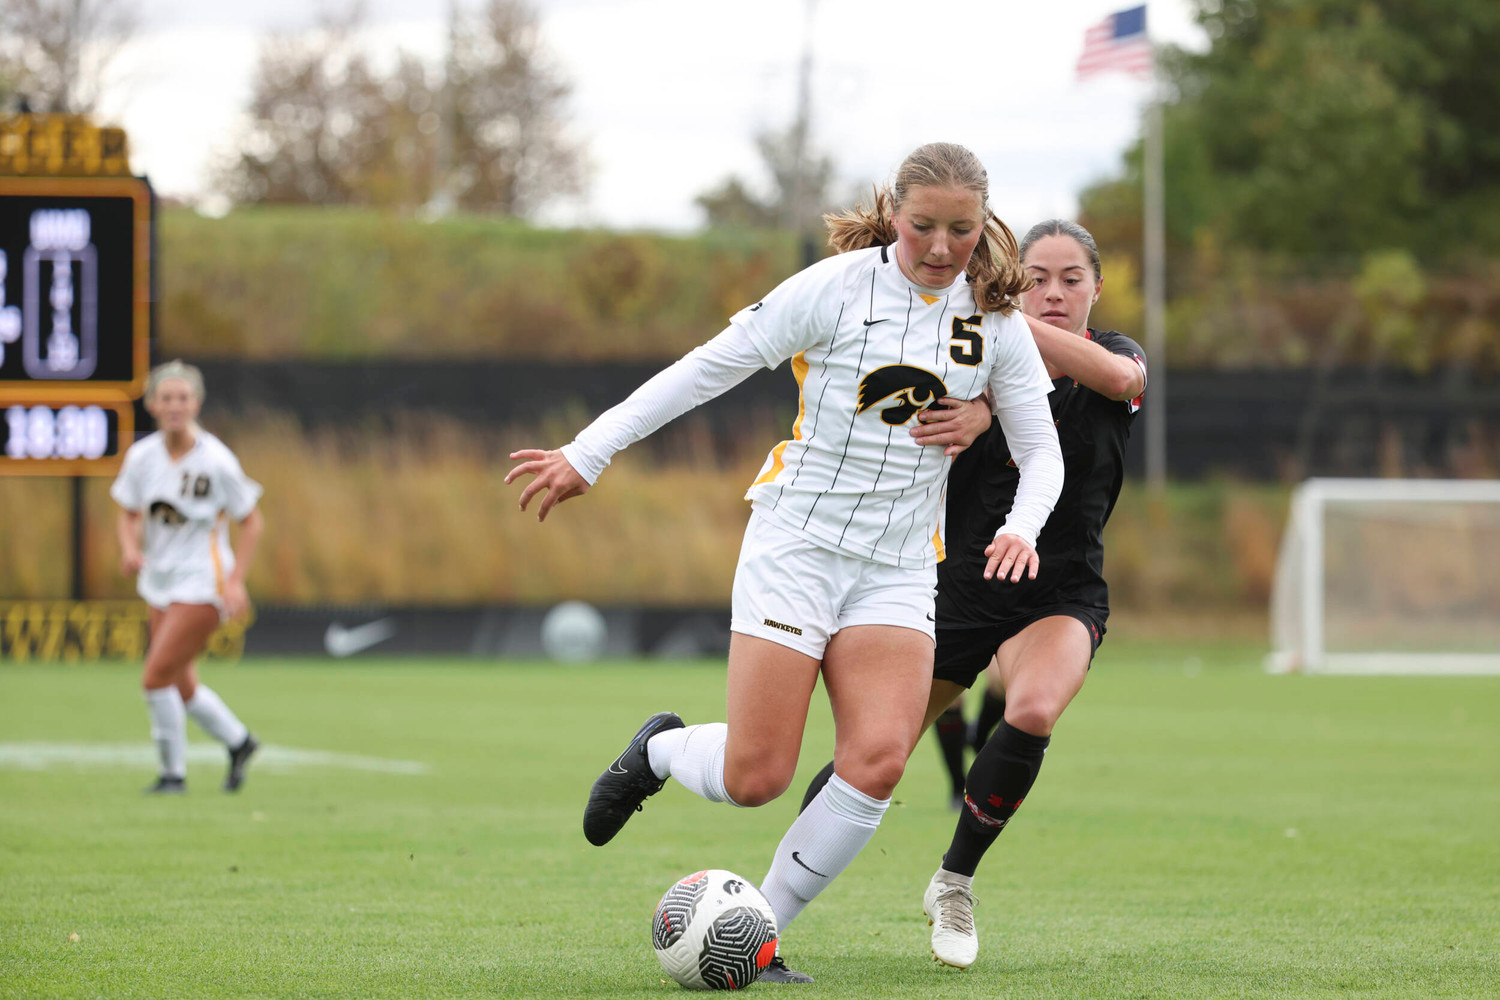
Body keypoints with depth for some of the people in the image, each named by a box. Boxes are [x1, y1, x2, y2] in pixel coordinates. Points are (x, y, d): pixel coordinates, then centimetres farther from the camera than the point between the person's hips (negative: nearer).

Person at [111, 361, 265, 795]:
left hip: (201, 583, -6)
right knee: (181, 686, 14)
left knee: (155, 677, -13)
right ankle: (238, 741, 38)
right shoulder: (142, 456, -2)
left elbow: (251, 522, -6)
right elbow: (128, 514, 11)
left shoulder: (216, 461, -15)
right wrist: (130, 548, -11)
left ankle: (173, 772, 3)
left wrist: (235, 580, -14)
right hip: (161, 583, 6)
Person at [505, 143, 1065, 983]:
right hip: (797, 543, -3)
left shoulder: (996, 321, 2)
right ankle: (660, 749, 28)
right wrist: (588, 455, -6)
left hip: (899, 567, 3)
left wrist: (1021, 527, -11)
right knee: (755, 779, -10)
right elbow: (711, 367, -5)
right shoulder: (836, 288, -9)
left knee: (878, 761, -18)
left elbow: (1040, 448, 10)